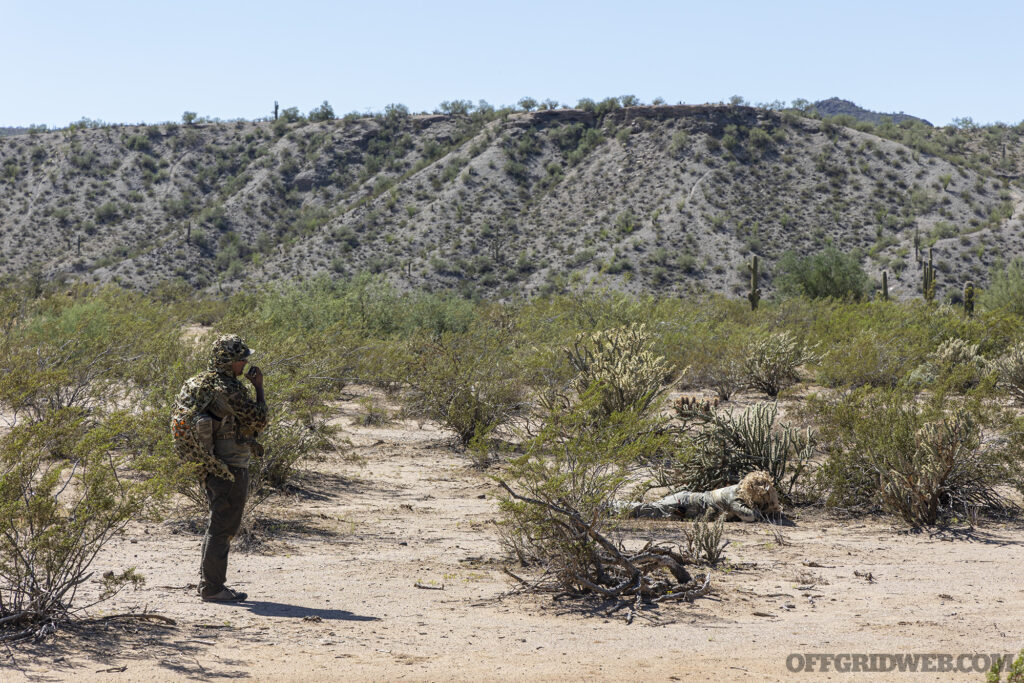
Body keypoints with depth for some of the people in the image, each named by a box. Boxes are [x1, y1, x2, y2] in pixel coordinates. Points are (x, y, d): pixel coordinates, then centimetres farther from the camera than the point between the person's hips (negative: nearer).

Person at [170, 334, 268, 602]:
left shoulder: (198, 382, 9)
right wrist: (259, 387, -7)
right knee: (223, 528, -3)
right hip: (231, 469, -10)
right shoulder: (226, 388, -20)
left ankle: (208, 582, 25)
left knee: (218, 525, 19)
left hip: (212, 467, 10)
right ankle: (213, 588, 2)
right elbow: (258, 420, -15)